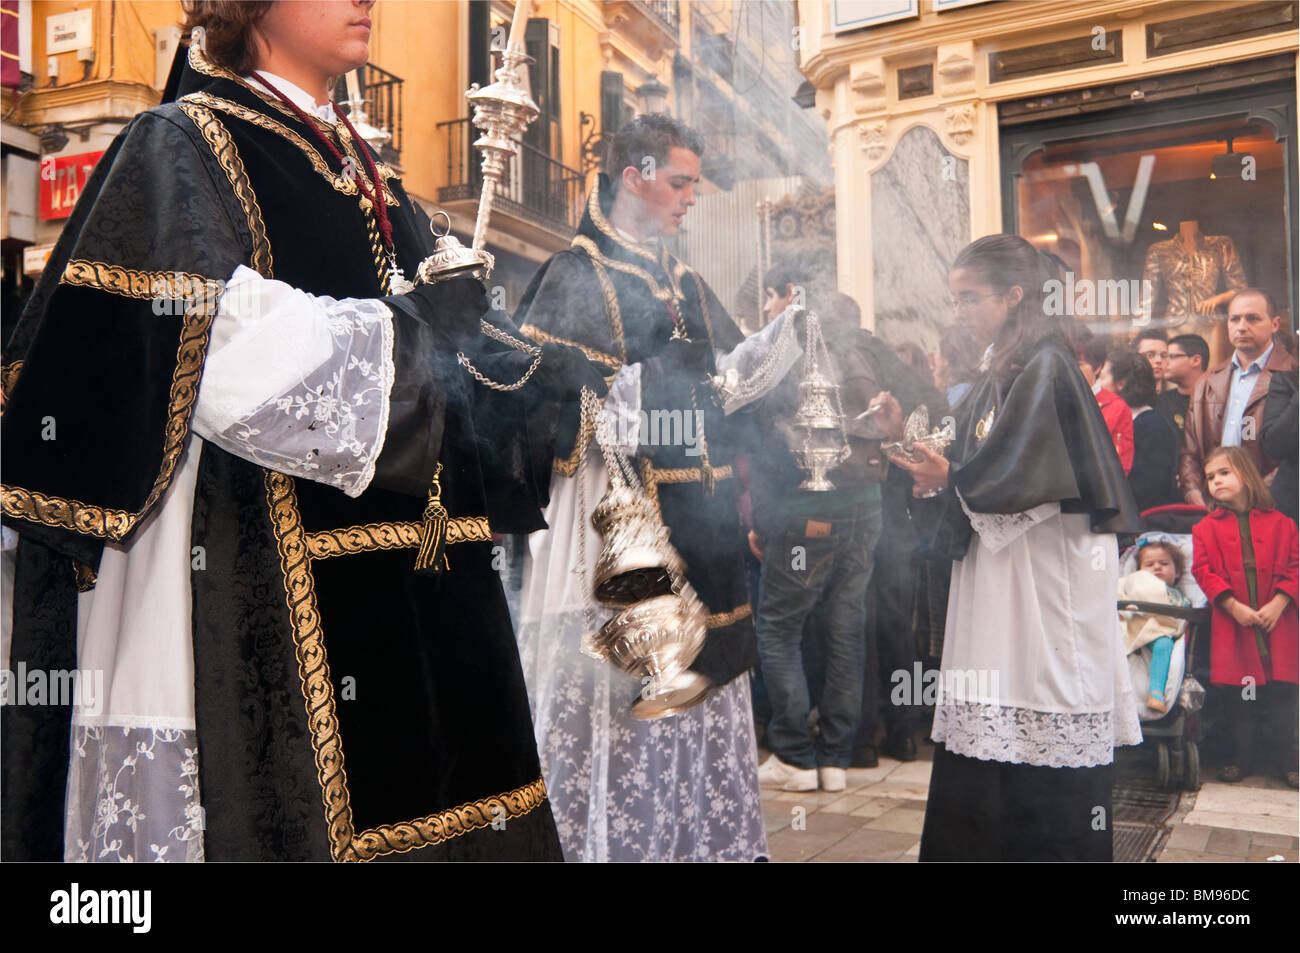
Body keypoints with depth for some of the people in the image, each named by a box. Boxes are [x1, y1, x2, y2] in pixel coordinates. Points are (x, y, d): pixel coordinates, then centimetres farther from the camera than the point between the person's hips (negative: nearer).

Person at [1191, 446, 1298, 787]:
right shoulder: (1206, 529, 6)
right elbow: (1203, 571, -2)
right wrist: (1233, 606, -13)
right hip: (1232, 624, 0)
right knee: (1237, 695, 5)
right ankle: (1241, 757, 18)